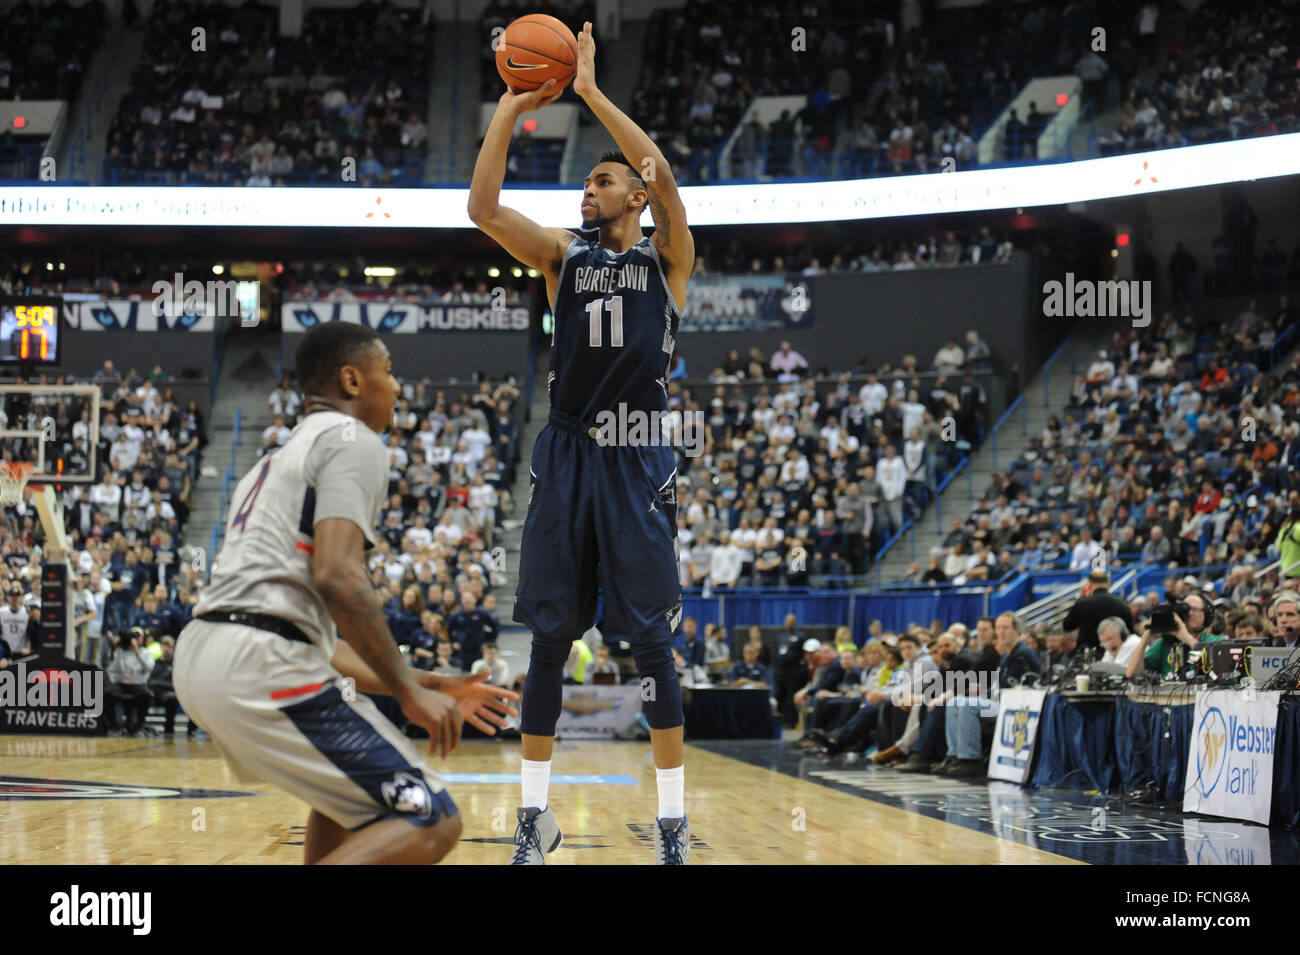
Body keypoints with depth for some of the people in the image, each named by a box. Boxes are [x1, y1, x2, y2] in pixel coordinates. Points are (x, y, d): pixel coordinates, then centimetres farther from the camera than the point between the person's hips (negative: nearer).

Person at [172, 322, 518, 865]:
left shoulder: (282, 458, 29)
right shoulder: (352, 439, 0)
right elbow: (337, 576, -17)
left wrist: (422, 684, 25)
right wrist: (407, 690, -10)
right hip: (262, 664, -10)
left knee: (349, 781, 34)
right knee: (430, 822, -9)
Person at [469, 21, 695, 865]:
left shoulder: (666, 258, 4)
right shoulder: (564, 256, 11)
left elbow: (663, 174, -15)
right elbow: (483, 207, -3)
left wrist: (590, 90, -13)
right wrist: (511, 108, -8)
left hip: (638, 462, -3)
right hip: (567, 454, 3)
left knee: (651, 643, -2)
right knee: (549, 637, 4)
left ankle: (674, 819, 7)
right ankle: (536, 814, 12)